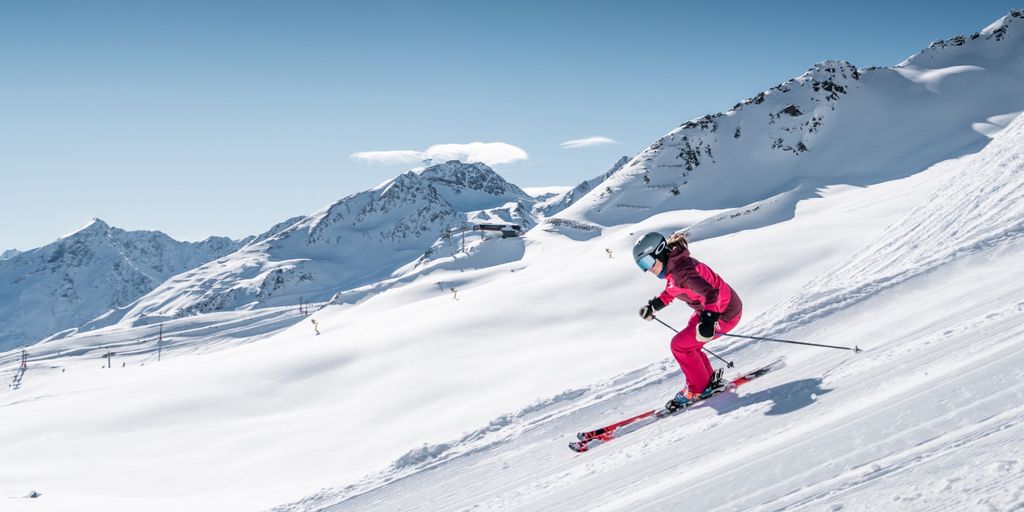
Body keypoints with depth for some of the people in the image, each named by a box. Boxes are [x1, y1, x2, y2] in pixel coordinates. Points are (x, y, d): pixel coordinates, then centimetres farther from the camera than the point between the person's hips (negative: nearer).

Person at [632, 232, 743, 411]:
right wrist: (654, 306, 17)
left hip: (725, 313, -10)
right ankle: (710, 380, 26)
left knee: (679, 345, -7)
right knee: (687, 345, 14)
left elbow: (710, 292, -40)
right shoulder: (673, 266, 2)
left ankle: (699, 389, 7)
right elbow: (670, 292, 24)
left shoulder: (681, 270, -28)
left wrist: (708, 320, -51)